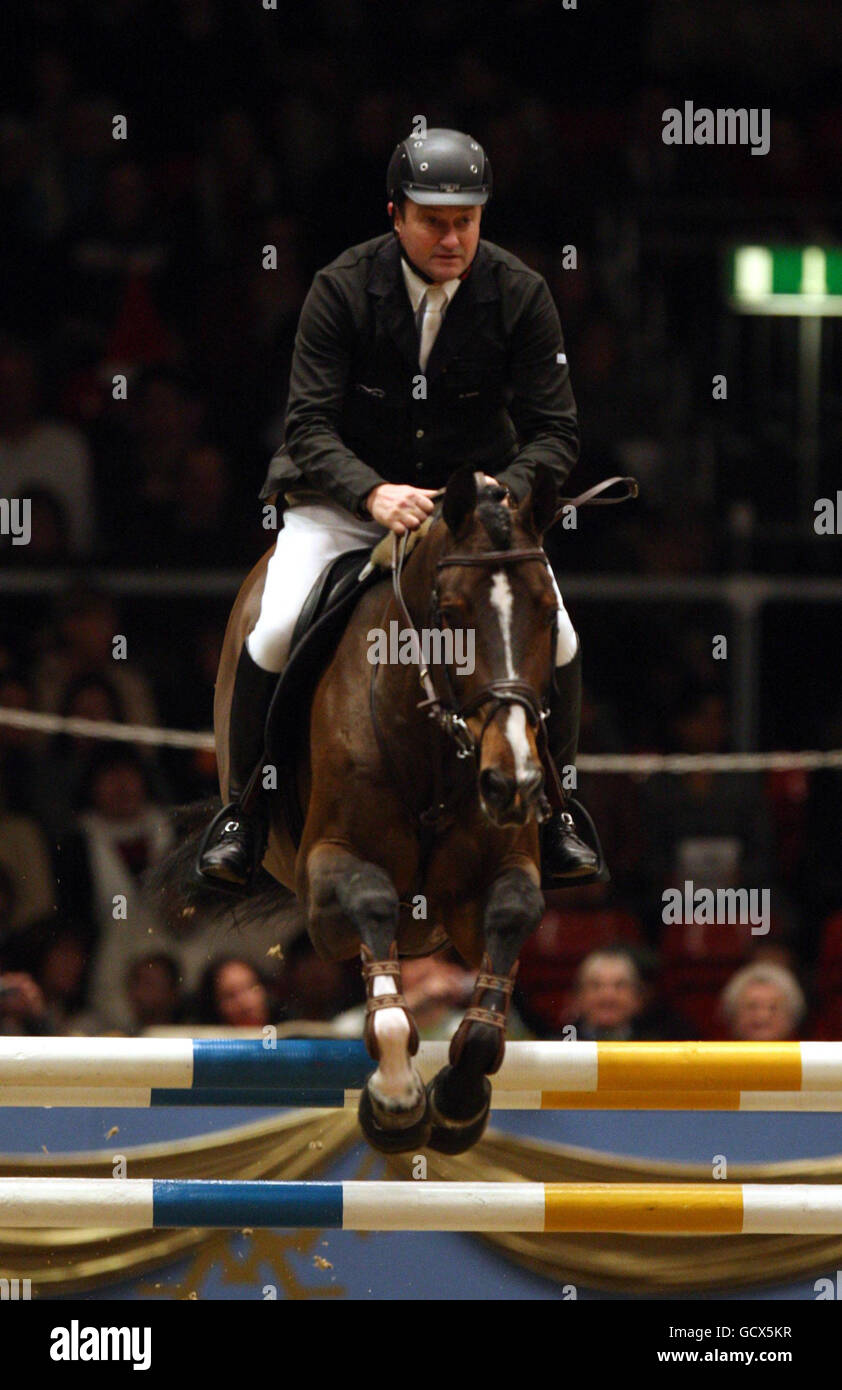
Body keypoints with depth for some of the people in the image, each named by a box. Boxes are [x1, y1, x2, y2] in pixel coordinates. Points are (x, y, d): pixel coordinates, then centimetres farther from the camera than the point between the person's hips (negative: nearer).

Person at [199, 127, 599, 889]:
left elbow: (556, 432, -8)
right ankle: (245, 812, 2)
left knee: (554, 638, -18)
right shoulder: (341, 289, -14)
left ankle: (553, 813, 8)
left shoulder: (520, 295, -10)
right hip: (344, 499, -1)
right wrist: (373, 493, -36)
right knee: (275, 634, -22)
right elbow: (309, 426, -17)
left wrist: (505, 491, -30)